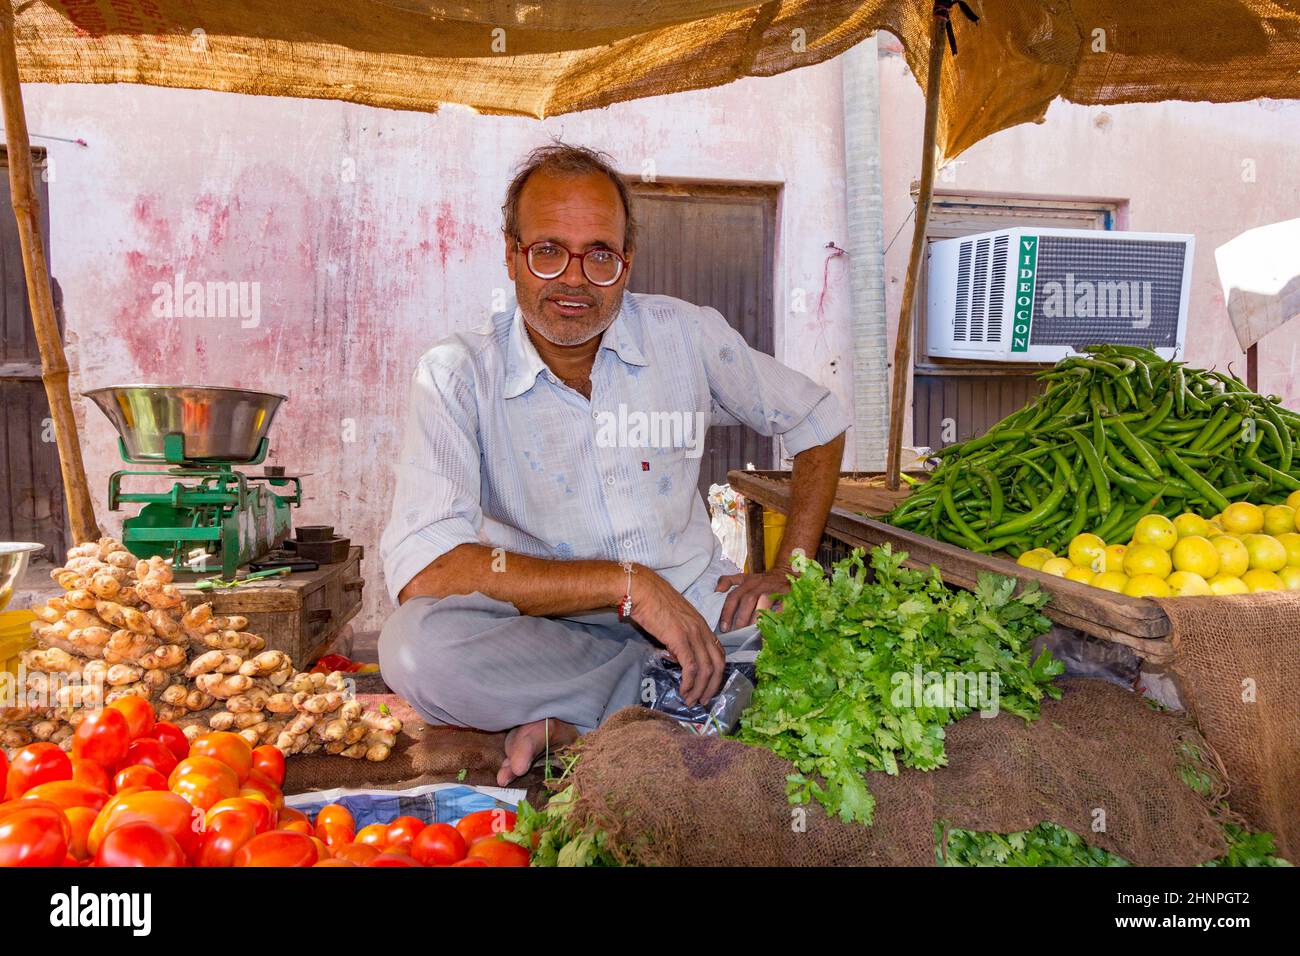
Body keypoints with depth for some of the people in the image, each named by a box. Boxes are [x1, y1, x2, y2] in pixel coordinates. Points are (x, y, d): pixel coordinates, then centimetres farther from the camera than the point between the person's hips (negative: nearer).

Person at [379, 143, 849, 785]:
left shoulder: (688, 335, -1)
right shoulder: (456, 377, -10)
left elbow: (820, 423, 13)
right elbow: (421, 573, -24)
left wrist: (788, 573, 2)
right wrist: (628, 582, -26)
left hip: (700, 611, 3)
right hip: (548, 634, -2)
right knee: (415, 645, -32)